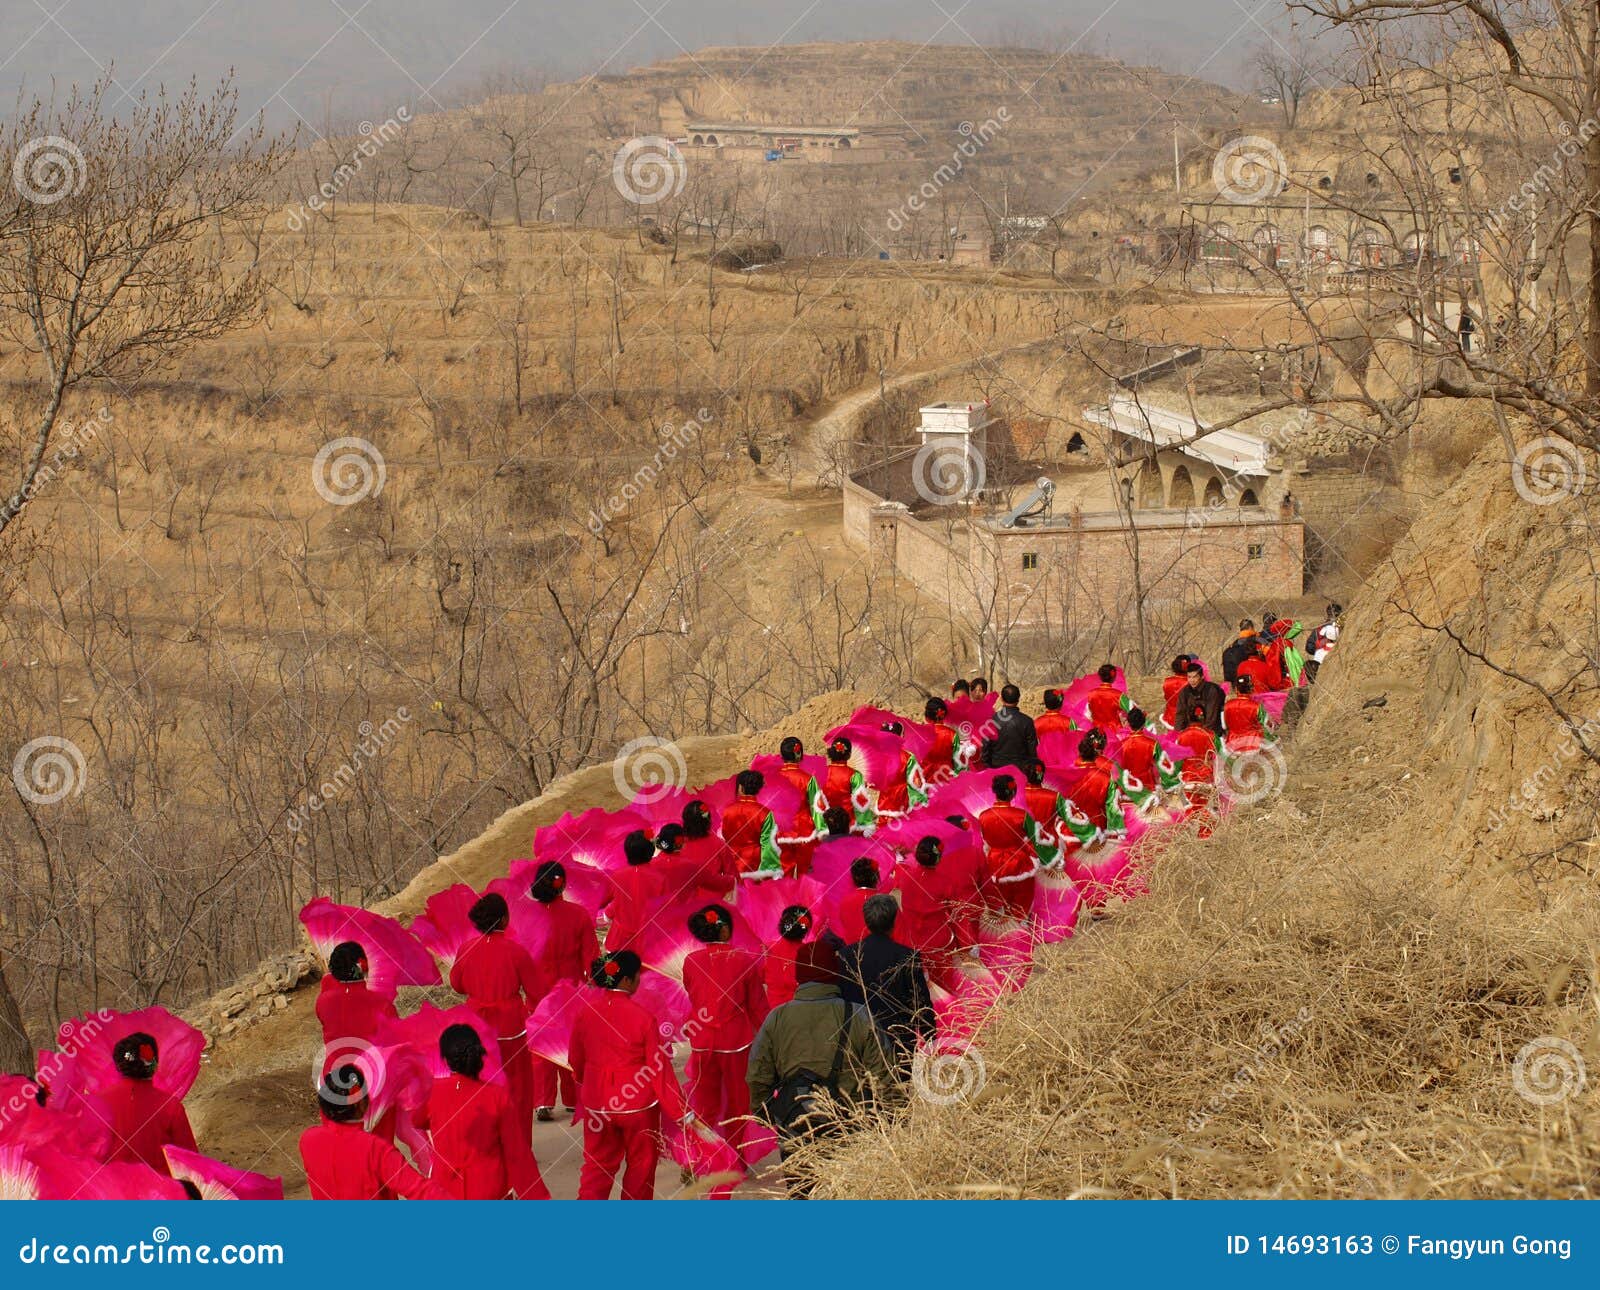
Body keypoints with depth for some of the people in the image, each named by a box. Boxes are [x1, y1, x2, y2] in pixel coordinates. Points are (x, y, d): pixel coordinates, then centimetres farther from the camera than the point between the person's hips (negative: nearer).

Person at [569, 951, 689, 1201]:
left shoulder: (586, 1010, -7)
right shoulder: (643, 1016, -18)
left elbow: (575, 1059, 7)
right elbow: (659, 1068, -15)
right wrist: (681, 1112, -7)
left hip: (597, 1102, 3)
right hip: (638, 1104, -3)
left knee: (597, 1163, 12)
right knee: (641, 1162, 16)